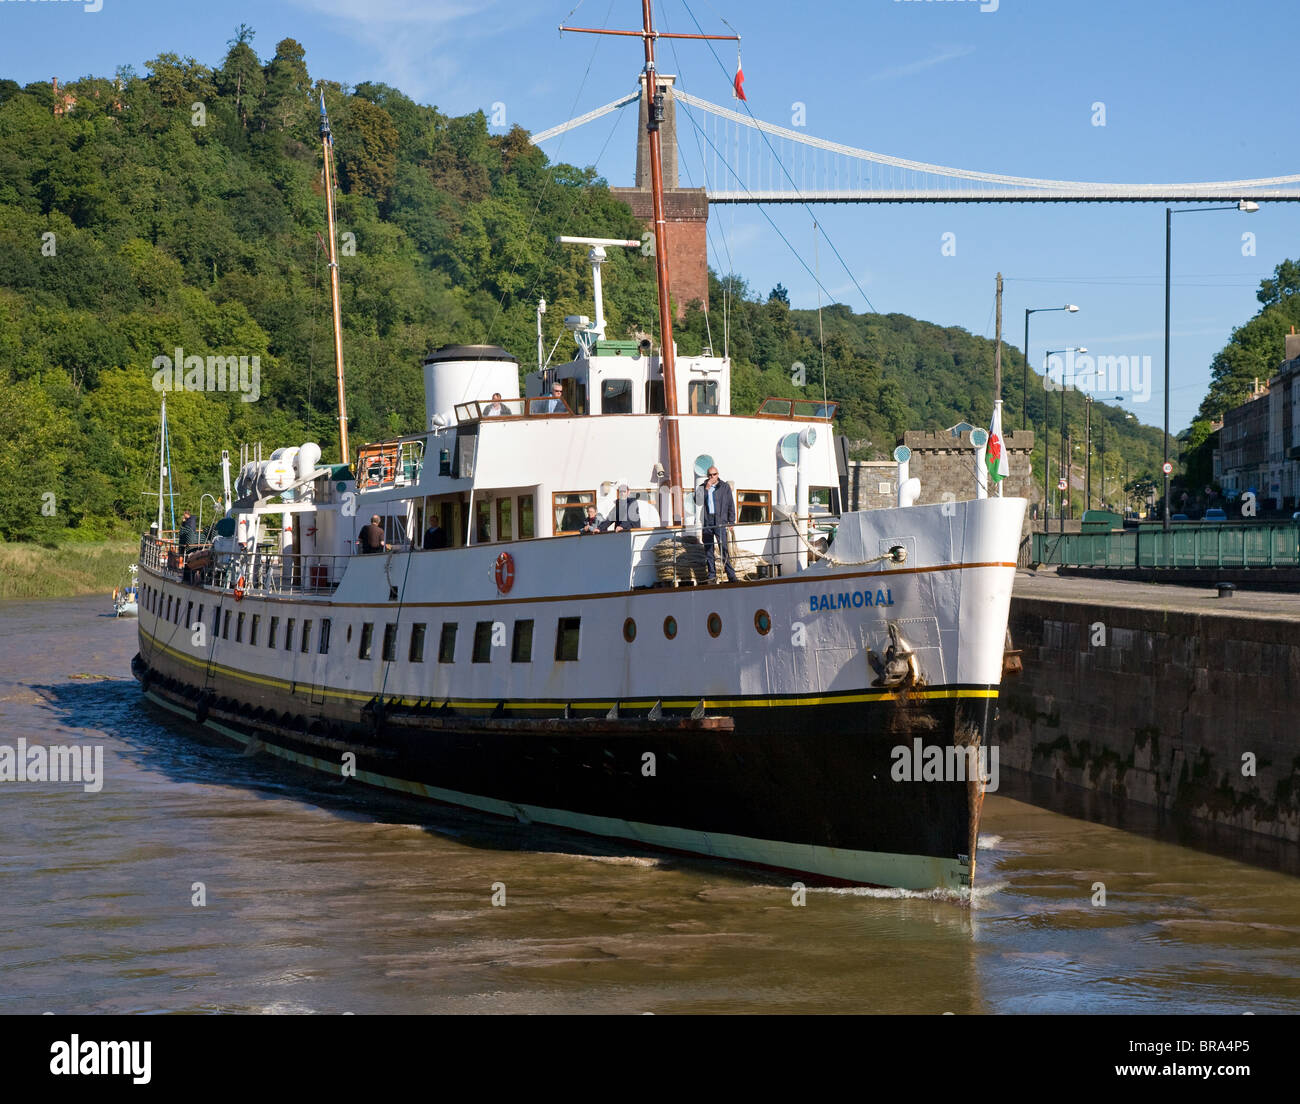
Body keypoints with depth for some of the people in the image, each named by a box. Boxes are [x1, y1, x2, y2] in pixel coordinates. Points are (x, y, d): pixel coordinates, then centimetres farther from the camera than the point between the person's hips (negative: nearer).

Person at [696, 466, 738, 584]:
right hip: (707, 521, 3)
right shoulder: (702, 487, 10)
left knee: (724, 548, -12)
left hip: (720, 521, -3)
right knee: (708, 549, 4)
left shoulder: (725, 487, 7)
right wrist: (706, 489, -12)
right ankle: (712, 575, 9)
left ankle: (731, 576, -13)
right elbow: (697, 501, -5)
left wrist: (731, 522, 1)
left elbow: (731, 506, 7)